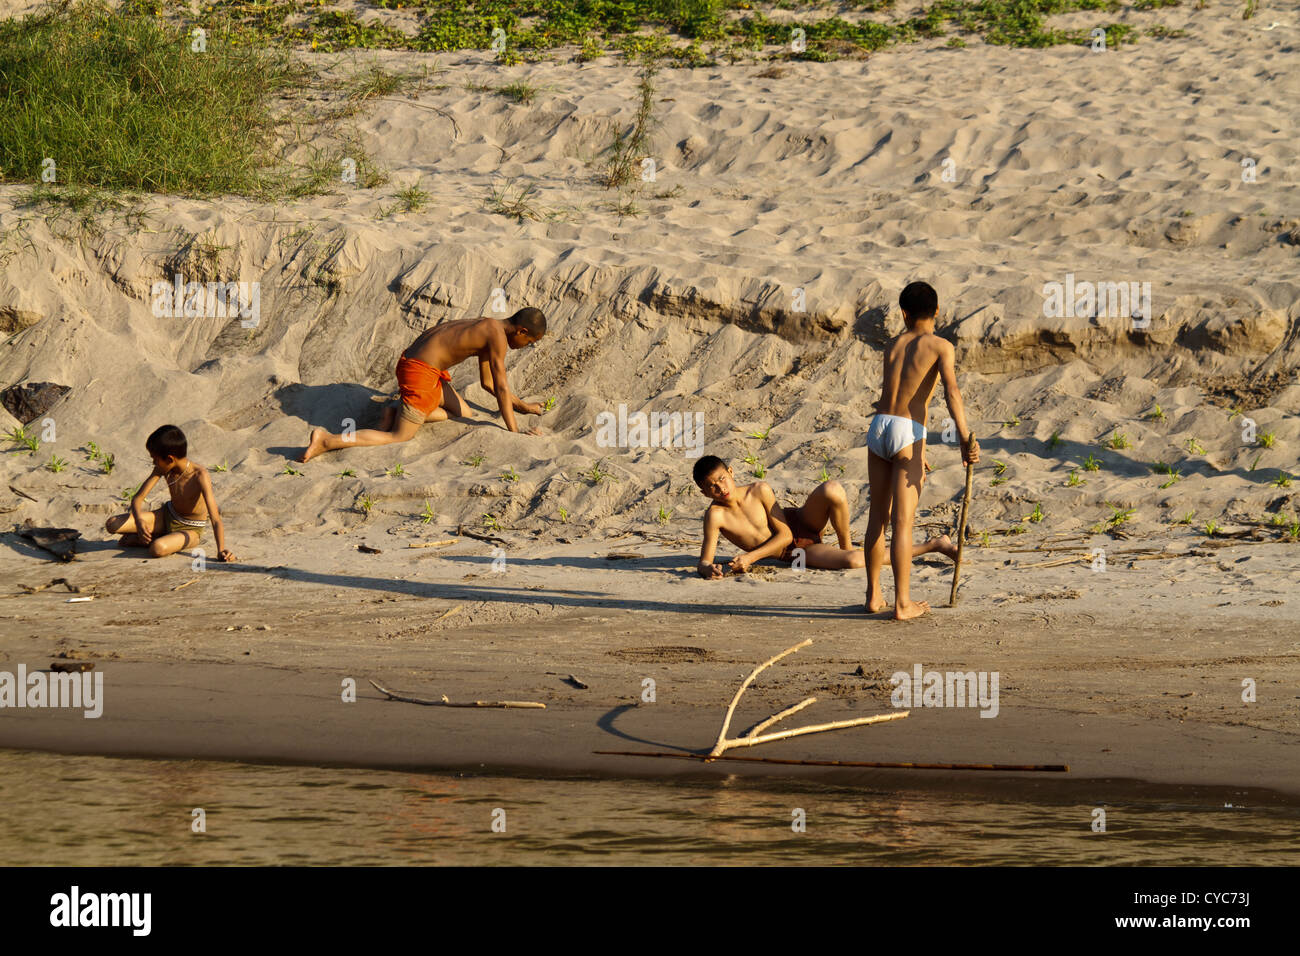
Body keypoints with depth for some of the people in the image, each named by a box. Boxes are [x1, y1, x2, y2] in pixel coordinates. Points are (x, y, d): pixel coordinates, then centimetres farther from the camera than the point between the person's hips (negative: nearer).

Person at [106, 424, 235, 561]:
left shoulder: (199, 475, -30)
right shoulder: (162, 469, -12)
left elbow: (216, 519, -32)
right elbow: (138, 498, -7)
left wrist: (221, 550, -44)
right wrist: (139, 520, -30)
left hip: (190, 529, -6)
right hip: (167, 517, 6)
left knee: (158, 549, -38)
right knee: (112, 525, -9)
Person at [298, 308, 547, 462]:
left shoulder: (487, 328, 19)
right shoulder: (498, 338, -12)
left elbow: (488, 383, 31)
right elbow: (501, 389, -13)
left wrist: (523, 406, 35)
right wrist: (515, 433, -8)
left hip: (413, 359, 10)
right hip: (420, 372, -10)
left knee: (463, 414, 22)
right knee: (399, 437, -8)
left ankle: (396, 413, 9)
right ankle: (327, 441, -19)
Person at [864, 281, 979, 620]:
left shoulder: (892, 346, 18)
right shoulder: (940, 346, 1)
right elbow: (951, 392, -14)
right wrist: (965, 440, -20)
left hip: (879, 426, 5)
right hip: (908, 432, -5)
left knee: (878, 516, 15)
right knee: (903, 522, -3)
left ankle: (873, 594, 22)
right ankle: (902, 604, -1)